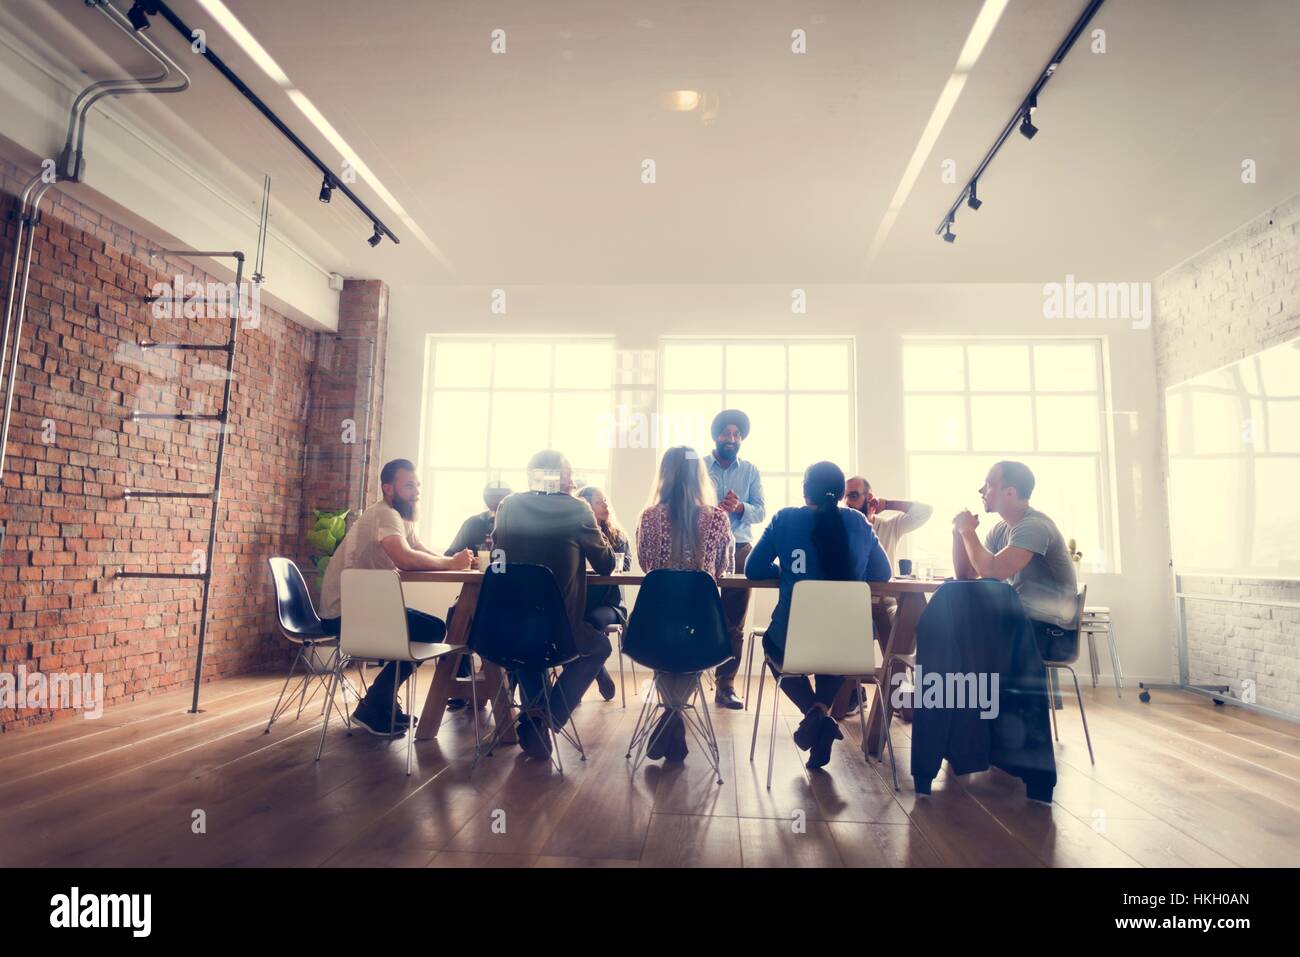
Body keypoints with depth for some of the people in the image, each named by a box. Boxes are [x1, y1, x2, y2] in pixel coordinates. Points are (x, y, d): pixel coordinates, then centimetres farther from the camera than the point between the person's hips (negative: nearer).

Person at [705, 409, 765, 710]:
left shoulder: (751, 471, 10)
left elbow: (761, 511, 2)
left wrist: (740, 508, -19)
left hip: (740, 550, 2)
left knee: (734, 624, 2)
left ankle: (726, 686, 9)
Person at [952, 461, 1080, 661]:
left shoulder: (1034, 525, -19)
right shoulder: (1001, 530, 8)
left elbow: (991, 571, -29)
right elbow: (965, 574, 10)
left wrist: (968, 531, -15)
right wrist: (959, 532, -3)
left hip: (1051, 633, -8)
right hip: (1026, 622, 8)